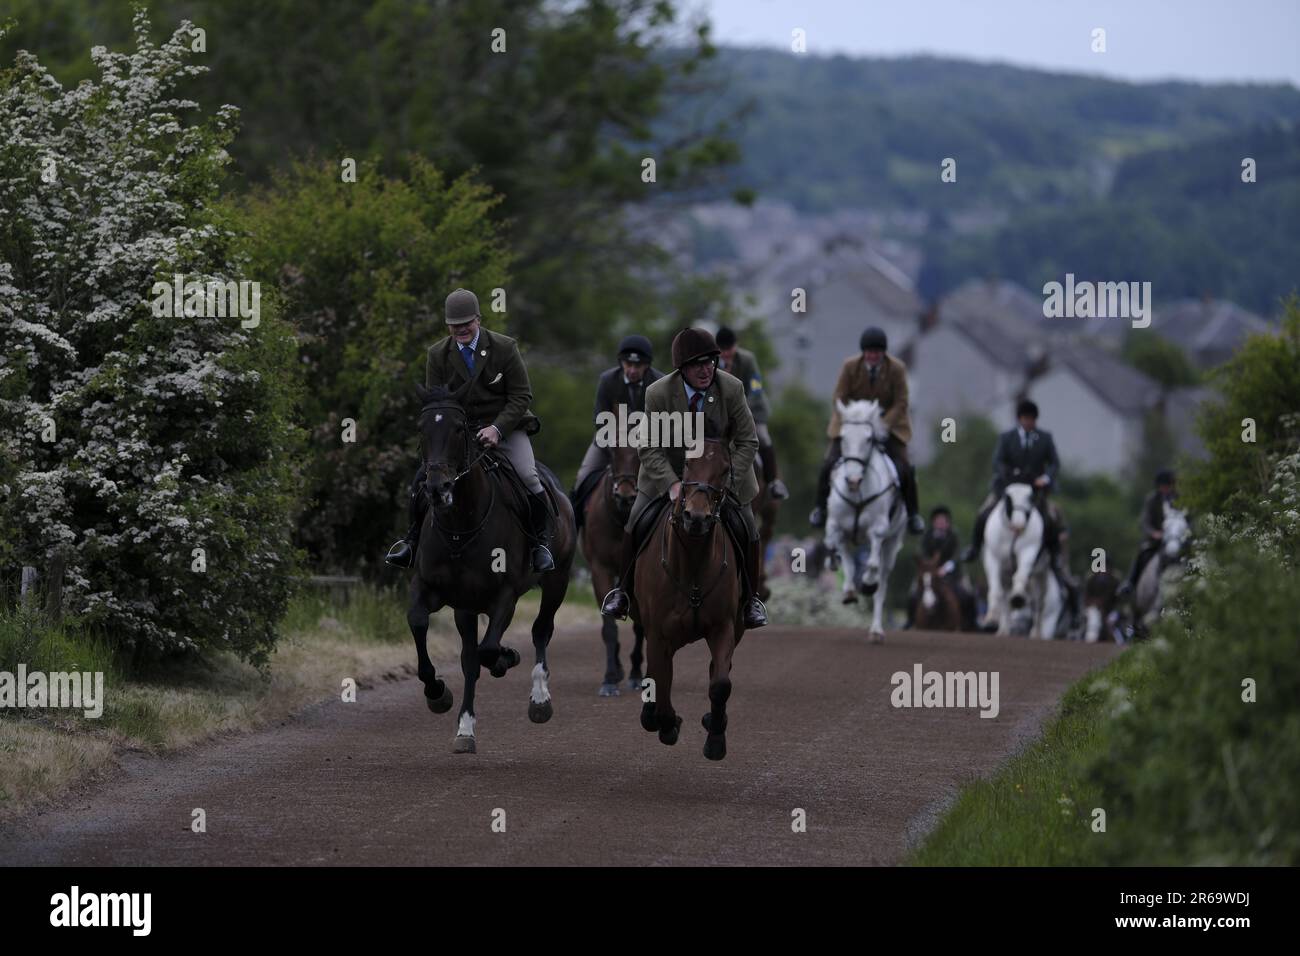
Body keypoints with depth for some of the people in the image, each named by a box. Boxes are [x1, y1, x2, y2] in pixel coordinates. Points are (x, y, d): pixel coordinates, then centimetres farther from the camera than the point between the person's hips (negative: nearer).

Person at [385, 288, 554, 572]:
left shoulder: (505, 347, -9)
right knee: (423, 477, -11)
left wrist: (497, 428, -21)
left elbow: (522, 395, -8)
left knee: (528, 476, -22)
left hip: (506, 425, -2)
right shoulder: (437, 354, -2)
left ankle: (541, 543, -4)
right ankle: (413, 541, 8)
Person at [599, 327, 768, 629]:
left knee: (747, 531, -8)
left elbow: (747, 443, -13)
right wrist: (672, 483, -32)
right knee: (636, 524, -8)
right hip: (669, 472, 0)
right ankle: (623, 592, 15)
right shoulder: (658, 393, -22)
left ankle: (750, 599, 16)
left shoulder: (732, 389, -21)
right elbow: (649, 448, -17)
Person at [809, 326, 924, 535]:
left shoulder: (897, 369, -16)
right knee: (829, 465, -10)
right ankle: (821, 508, 15)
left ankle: (912, 514, 9)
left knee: (903, 469, -13)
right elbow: (839, 400, -8)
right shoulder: (850, 367, -14)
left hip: (888, 423, -1)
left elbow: (900, 404, -12)